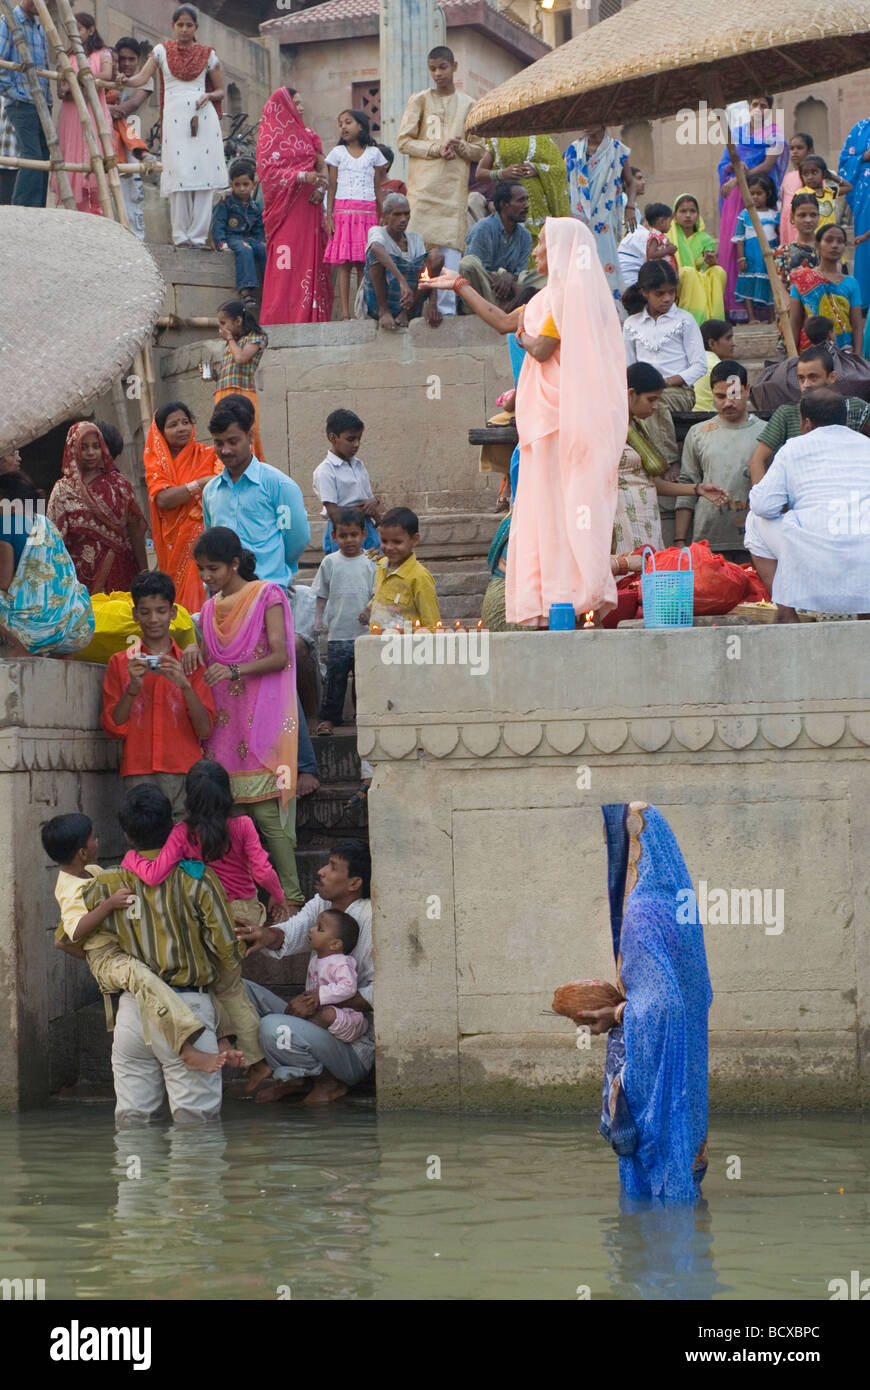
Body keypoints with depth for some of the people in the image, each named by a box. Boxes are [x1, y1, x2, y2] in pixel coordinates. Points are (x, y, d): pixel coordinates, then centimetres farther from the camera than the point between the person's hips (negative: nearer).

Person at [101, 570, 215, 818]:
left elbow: (205, 730, 3)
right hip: (138, 775, 0)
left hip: (184, 771, 0)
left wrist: (184, 685, -10)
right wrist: (133, 687, -7)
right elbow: (114, 728, 7)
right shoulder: (121, 663, 13)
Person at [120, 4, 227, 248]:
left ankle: (198, 235, -2)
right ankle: (180, 234, -4)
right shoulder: (162, 51, 11)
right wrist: (123, 81, -22)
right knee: (179, 174, -8)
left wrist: (209, 96, -6)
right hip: (175, 115, -1)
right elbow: (142, 78, -2)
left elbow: (221, 91, 16)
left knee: (203, 173, -6)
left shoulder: (207, 54, 12)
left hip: (203, 115, 1)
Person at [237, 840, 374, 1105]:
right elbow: (294, 932, -13)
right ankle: (288, 1076, 0)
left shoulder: (371, 921, -19)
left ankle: (330, 1080, -5)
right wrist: (270, 936, -37)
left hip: (355, 1048, -9)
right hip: (318, 1021, 9)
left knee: (274, 1028, -32)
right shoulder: (321, 905, 6)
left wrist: (322, 1000, -27)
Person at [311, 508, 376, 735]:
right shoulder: (330, 562, 5)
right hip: (338, 633, 0)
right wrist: (318, 620, 1)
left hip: (364, 632, 0)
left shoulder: (370, 563, 2)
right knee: (335, 676, 0)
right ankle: (329, 717, 6)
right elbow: (321, 595, 10)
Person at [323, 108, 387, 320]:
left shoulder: (373, 153, 10)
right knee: (344, 264, -7)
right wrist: (329, 216, -2)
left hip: (367, 213, 1)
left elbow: (378, 189, 12)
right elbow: (332, 187, 6)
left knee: (363, 264, -2)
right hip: (344, 211, -1)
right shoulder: (337, 153, 8)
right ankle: (345, 313, -9)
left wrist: (382, 218, 8)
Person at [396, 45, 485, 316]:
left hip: (454, 186, 1)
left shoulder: (468, 105, 15)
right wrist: (436, 148, -9)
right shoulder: (419, 100, 11)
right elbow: (404, 141, 5)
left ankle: (447, 309, -9)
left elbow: (479, 151, 14)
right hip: (423, 187, -1)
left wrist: (459, 147, -7)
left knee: (451, 248, -8)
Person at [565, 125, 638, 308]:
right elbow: (565, 183, 12)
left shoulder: (617, 150, 6)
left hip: (606, 217, -2)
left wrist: (630, 207, -6)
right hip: (579, 217, 2)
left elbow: (630, 183, 10)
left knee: (605, 262, -11)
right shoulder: (574, 150, 10)